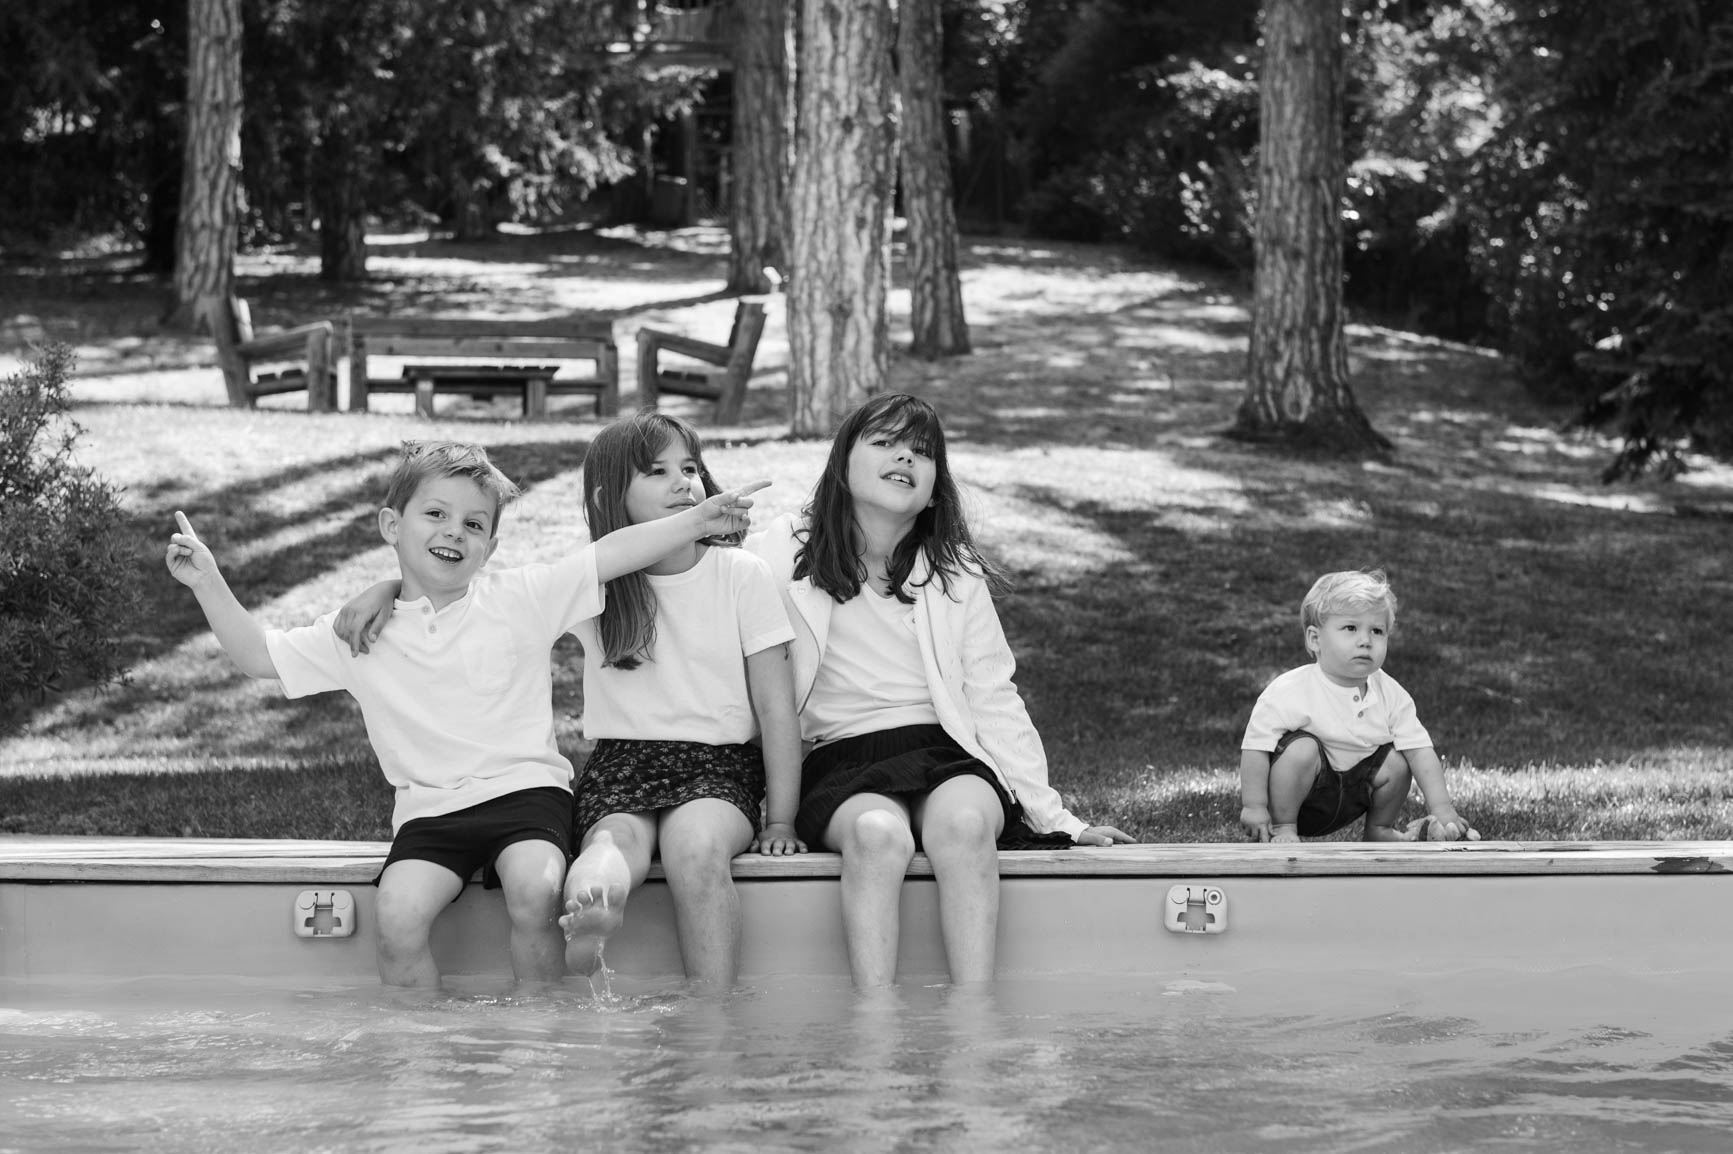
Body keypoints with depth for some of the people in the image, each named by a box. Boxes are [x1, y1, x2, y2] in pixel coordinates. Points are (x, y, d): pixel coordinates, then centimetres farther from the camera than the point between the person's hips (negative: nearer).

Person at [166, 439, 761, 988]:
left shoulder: (520, 598, 5)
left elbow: (611, 555, 0)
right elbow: (260, 655, 10)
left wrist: (698, 519, -7)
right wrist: (208, 584, -1)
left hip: (524, 788, -1)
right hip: (430, 810, 2)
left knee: (534, 894, -30)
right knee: (397, 918, -26)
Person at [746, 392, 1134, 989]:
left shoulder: (957, 575, 11)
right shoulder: (780, 557, 5)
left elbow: (994, 702, 11)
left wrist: (1053, 816, 3)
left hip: (950, 758, 2)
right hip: (841, 766, -1)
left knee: (962, 822, -33)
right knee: (878, 831, -35)